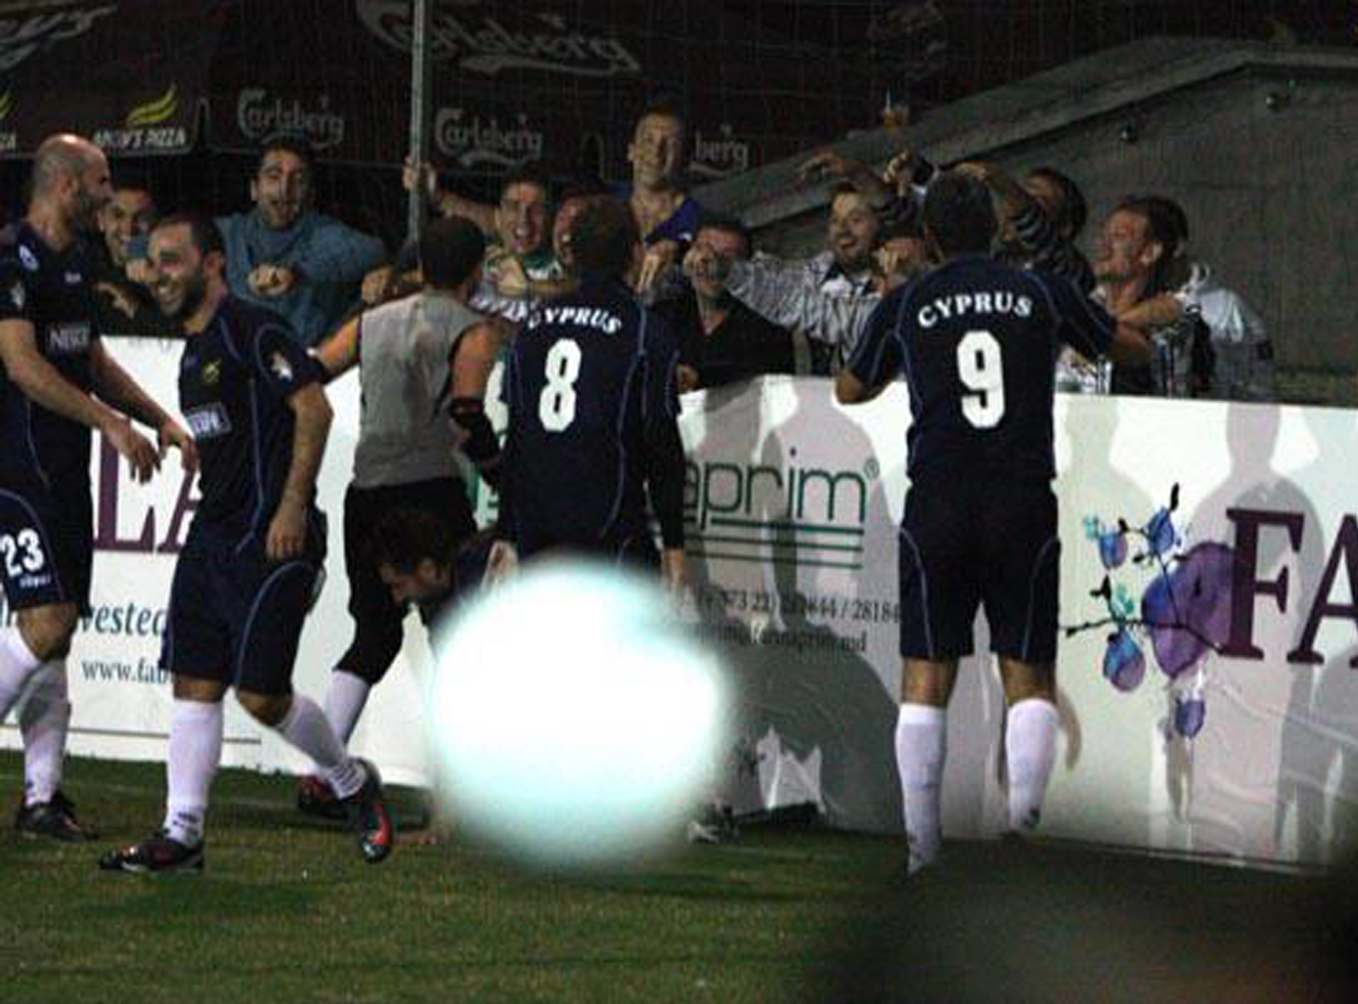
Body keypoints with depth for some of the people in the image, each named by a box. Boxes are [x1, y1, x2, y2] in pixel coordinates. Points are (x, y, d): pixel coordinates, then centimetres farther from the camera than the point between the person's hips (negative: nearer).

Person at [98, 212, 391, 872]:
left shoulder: (253, 331, -11)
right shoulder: (194, 350, 18)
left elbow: (314, 407, -18)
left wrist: (292, 507, -22)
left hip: (272, 536, -9)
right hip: (212, 535, 9)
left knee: (261, 694, -9)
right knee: (194, 684, 3)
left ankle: (353, 784, 15)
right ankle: (181, 834, 3)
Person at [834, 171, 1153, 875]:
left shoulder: (905, 307, 6)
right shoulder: (1042, 293, 6)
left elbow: (849, 391, 23)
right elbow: (1133, 350, 21)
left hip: (937, 505, 0)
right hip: (1025, 499, 0)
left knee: (925, 679, 7)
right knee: (1029, 674, 7)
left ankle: (919, 837, 2)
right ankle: (1026, 804, -13)